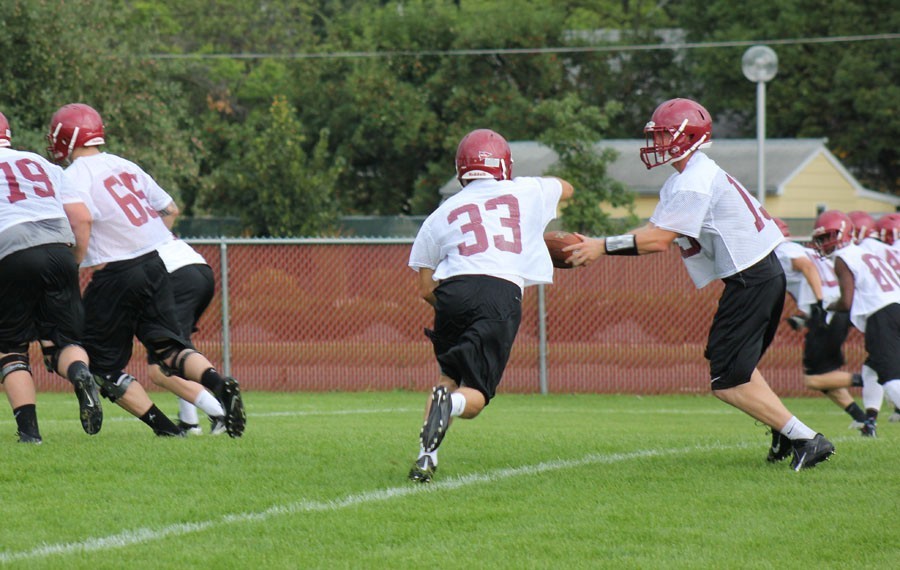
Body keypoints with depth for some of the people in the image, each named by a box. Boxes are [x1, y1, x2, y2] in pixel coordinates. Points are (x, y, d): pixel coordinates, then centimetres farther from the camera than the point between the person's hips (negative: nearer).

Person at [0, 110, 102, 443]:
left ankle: (28, 427, -4)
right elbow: (82, 218, 16)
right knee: (63, 339, 12)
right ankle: (81, 374, -23)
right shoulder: (43, 164, 24)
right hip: (59, 250, 3)